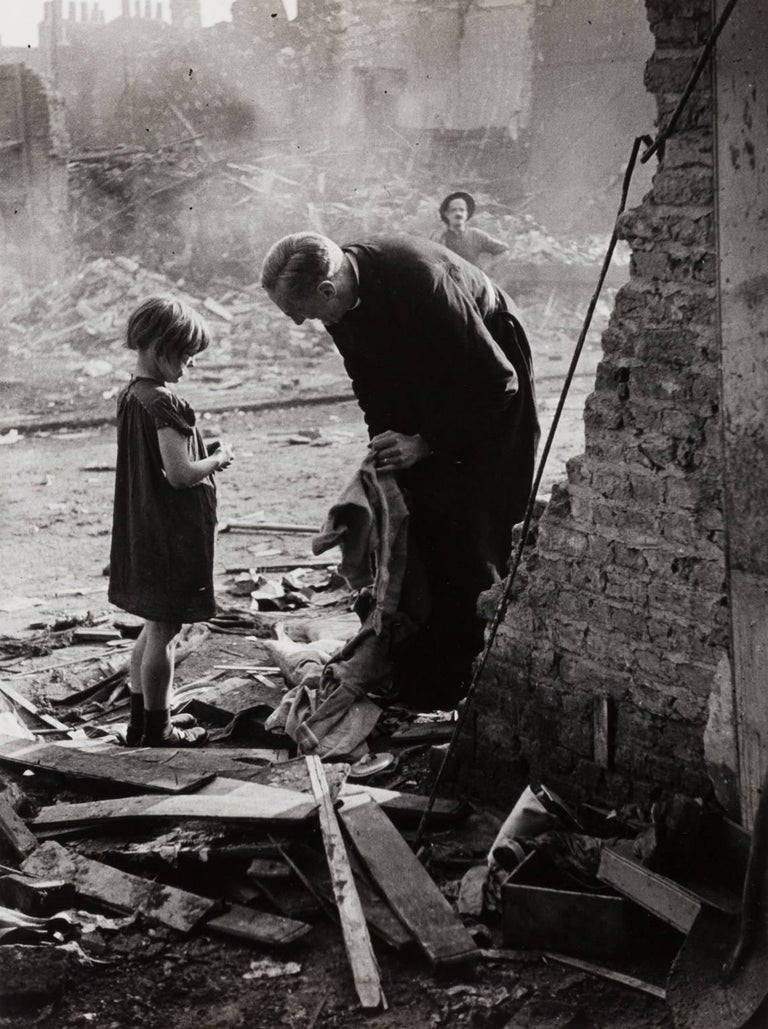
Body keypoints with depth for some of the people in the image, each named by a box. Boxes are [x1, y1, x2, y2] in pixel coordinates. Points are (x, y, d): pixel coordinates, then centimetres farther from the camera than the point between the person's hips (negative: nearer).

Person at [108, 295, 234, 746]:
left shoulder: (130, 397, 7)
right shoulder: (165, 404, -21)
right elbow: (180, 473, -24)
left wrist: (205, 455, 11)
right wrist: (219, 459, -8)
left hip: (143, 531, 9)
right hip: (174, 535, -9)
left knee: (155, 626, 19)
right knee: (165, 630, 1)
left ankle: (141, 721, 27)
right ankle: (157, 730, 11)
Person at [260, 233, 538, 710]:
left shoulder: (423, 282, -36)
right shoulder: (344, 297, -12)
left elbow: (496, 381, -28)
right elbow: (371, 381, 7)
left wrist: (425, 442, -26)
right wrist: (386, 442, -4)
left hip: (489, 398, -7)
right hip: (425, 395, 7)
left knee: (470, 540, -11)